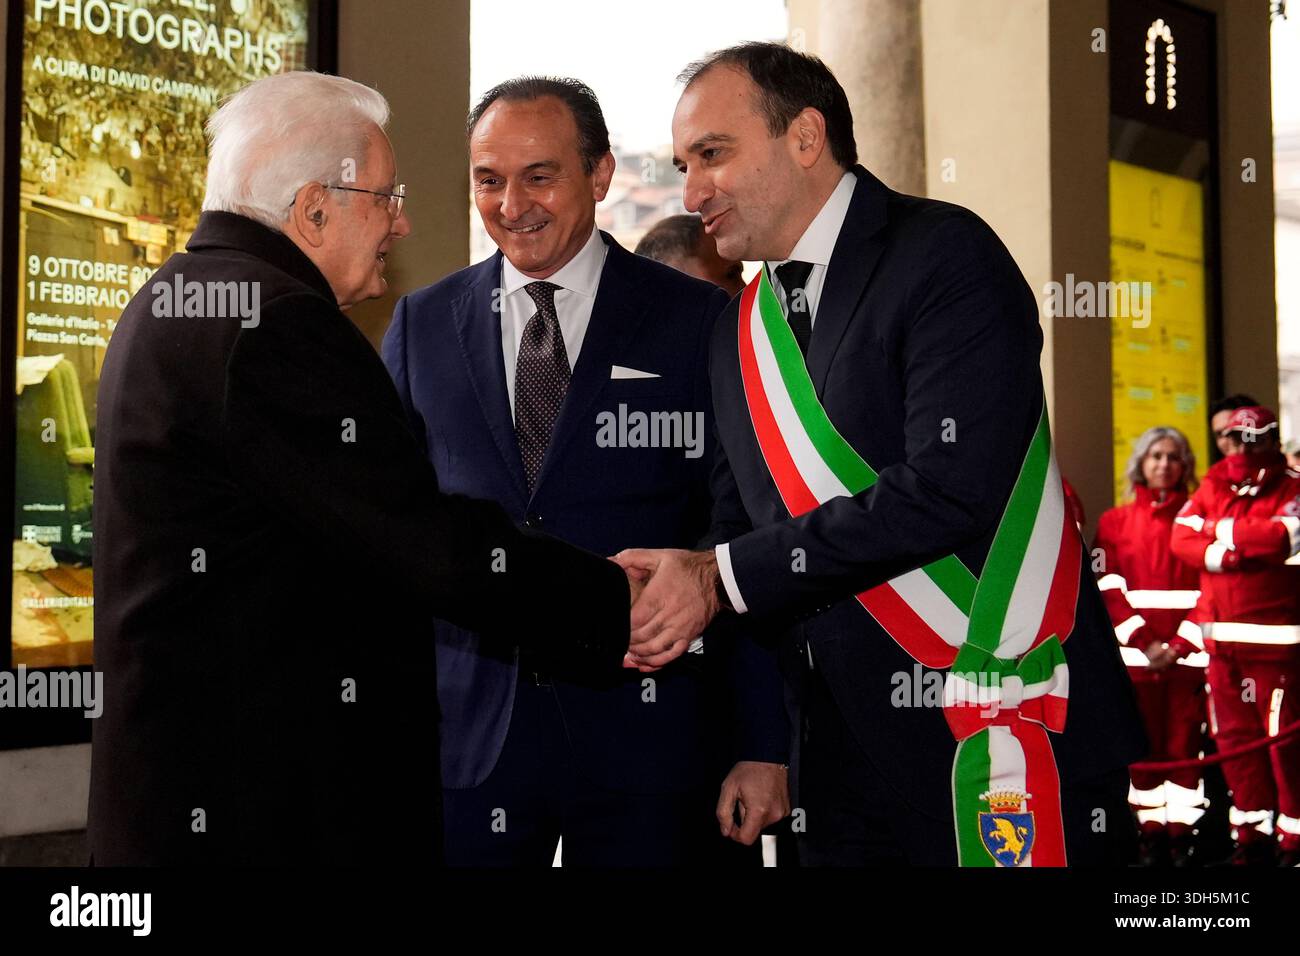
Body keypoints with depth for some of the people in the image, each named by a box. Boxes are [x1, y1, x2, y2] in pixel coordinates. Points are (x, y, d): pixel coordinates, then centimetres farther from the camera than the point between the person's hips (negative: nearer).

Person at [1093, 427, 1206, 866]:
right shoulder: (1115, 522, 9)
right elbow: (1109, 589, 2)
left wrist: (1180, 645, -8)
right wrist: (1145, 642, -7)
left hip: (1187, 652, -1)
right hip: (1134, 652, 1)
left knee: (1184, 742, -2)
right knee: (1143, 744, 1)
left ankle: (1181, 834, 2)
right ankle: (1150, 833, 6)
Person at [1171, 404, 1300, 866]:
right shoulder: (1213, 486, 14)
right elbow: (1182, 538, 2)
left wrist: (1221, 531, -6)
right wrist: (1244, 548, -12)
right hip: (1222, 636, 6)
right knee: (1234, 737, 8)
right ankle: (1252, 832, 18)